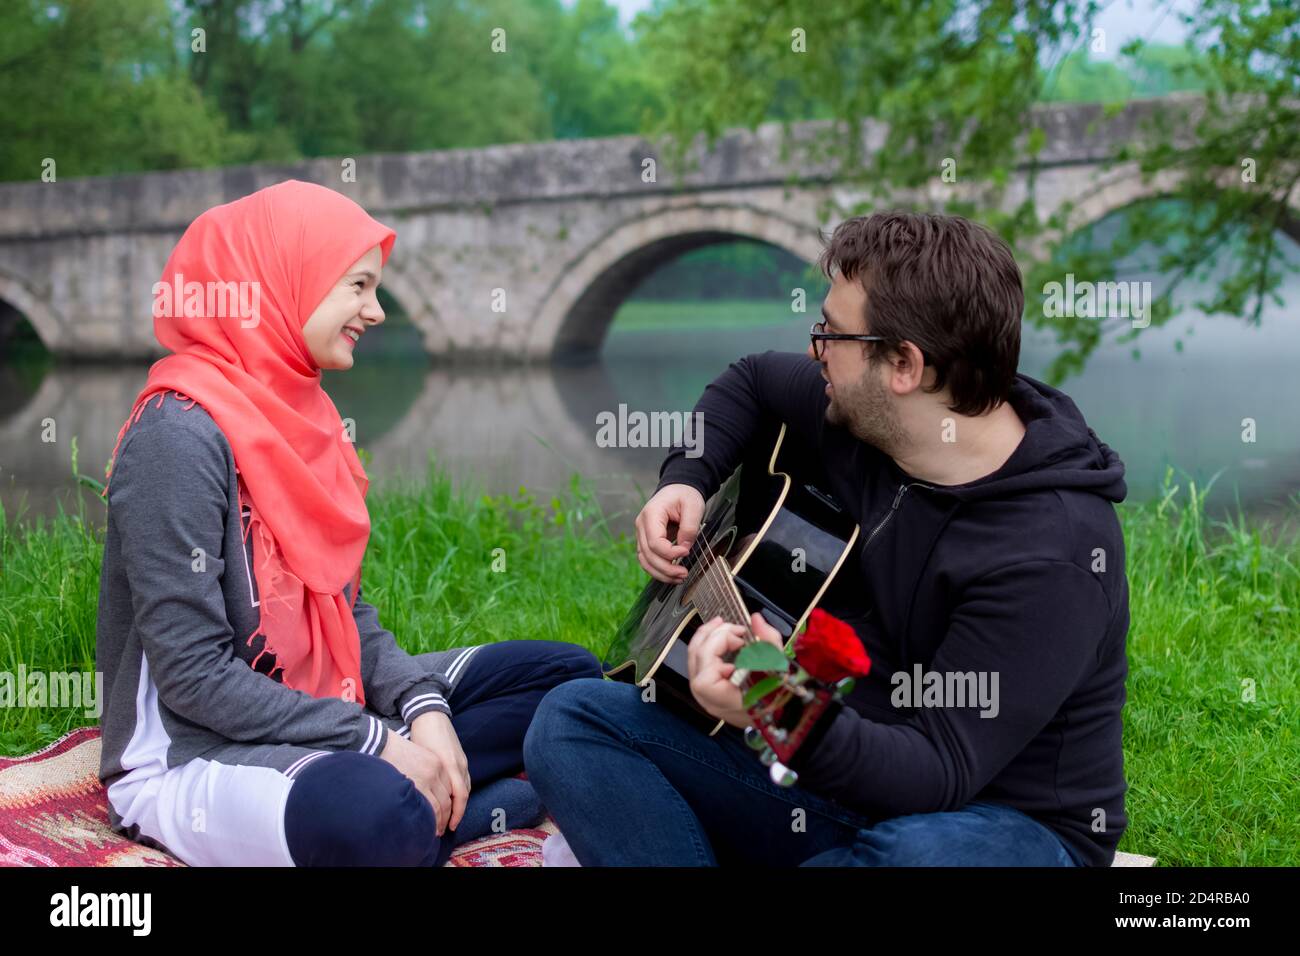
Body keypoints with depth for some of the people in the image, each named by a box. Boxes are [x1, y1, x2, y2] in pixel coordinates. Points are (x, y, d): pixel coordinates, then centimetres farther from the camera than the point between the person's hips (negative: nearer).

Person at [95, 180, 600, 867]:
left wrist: (423, 707, -10)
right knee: (377, 811, -40)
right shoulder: (179, 434, -18)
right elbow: (194, 676, -22)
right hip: (193, 758, -9)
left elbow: (346, 610, 8)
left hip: (316, 712, 9)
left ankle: (420, 805, -9)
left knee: (565, 674, 8)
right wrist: (377, 743, -21)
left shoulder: (298, 415, 8)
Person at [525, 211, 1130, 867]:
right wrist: (684, 480, 1)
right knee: (572, 719, -5)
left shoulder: (1053, 552, -27)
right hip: (841, 770, 7)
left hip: (1005, 818, -7)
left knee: (929, 847, -44)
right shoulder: (865, 415, -4)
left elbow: (941, 773, -29)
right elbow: (752, 381, 19)